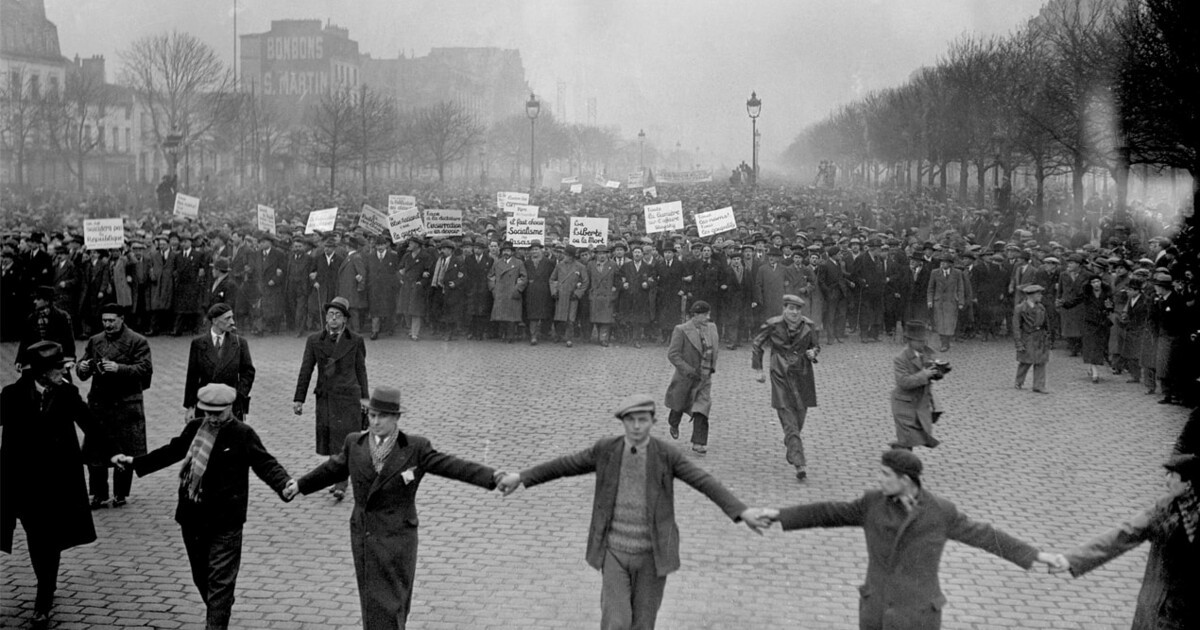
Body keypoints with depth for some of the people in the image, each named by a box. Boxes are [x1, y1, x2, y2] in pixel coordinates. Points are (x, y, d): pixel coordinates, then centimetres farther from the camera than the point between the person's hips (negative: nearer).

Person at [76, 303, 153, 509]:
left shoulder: (137, 342, -3)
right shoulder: (95, 341, 11)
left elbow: (146, 368, -13)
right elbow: (82, 372, 15)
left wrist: (119, 368, -24)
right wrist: (82, 368, -9)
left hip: (126, 404, -4)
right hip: (99, 403, 4)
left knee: (125, 453, 4)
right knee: (94, 453, 1)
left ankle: (121, 494, 17)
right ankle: (99, 495, 10)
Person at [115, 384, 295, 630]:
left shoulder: (243, 435, -10)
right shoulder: (194, 427, 6)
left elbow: (266, 464, -14)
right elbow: (173, 451, 20)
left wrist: (284, 485, -34)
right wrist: (134, 462, 21)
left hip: (224, 522, -6)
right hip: (192, 517, 6)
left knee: (220, 582, -5)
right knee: (201, 577, 18)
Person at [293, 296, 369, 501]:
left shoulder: (355, 340, 2)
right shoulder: (314, 341, 5)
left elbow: (360, 369, 8)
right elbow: (305, 371, 7)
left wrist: (364, 397, 9)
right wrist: (299, 399, 4)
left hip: (348, 396, -3)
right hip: (325, 397, 3)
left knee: (344, 441, -7)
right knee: (329, 442, 7)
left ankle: (341, 486, -7)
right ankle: (337, 478, 22)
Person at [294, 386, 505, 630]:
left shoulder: (415, 448, -8)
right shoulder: (355, 444, 2)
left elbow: (452, 466, -13)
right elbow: (334, 468, 20)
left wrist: (492, 477, -25)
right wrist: (301, 485, 33)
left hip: (397, 538, -4)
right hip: (363, 536, 4)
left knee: (390, 603, -3)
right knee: (371, 599, 12)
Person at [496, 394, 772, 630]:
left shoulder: (666, 454, -8)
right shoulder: (606, 449, -4)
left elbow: (706, 483, -13)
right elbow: (565, 465, 7)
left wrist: (742, 512, -24)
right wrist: (521, 477, 11)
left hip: (652, 554, 0)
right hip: (614, 552, 0)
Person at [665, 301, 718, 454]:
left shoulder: (712, 327, 1)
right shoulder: (681, 330, -16)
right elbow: (672, 354, -18)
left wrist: (712, 367, 10)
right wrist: (688, 370, -23)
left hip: (704, 378, 3)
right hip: (685, 377, -3)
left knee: (702, 407, -10)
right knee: (679, 404, 17)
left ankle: (698, 443, -8)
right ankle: (674, 424, 50)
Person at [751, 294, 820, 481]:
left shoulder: (807, 325, 1)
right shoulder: (774, 325, -7)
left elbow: (816, 345, 16)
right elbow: (756, 345, 5)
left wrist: (813, 353, -8)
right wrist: (758, 369, 1)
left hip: (802, 376, 3)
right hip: (781, 377, -3)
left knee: (799, 416, 13)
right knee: (789, 421, -12)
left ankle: (791, 448, 44)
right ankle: (799, 463, -19)